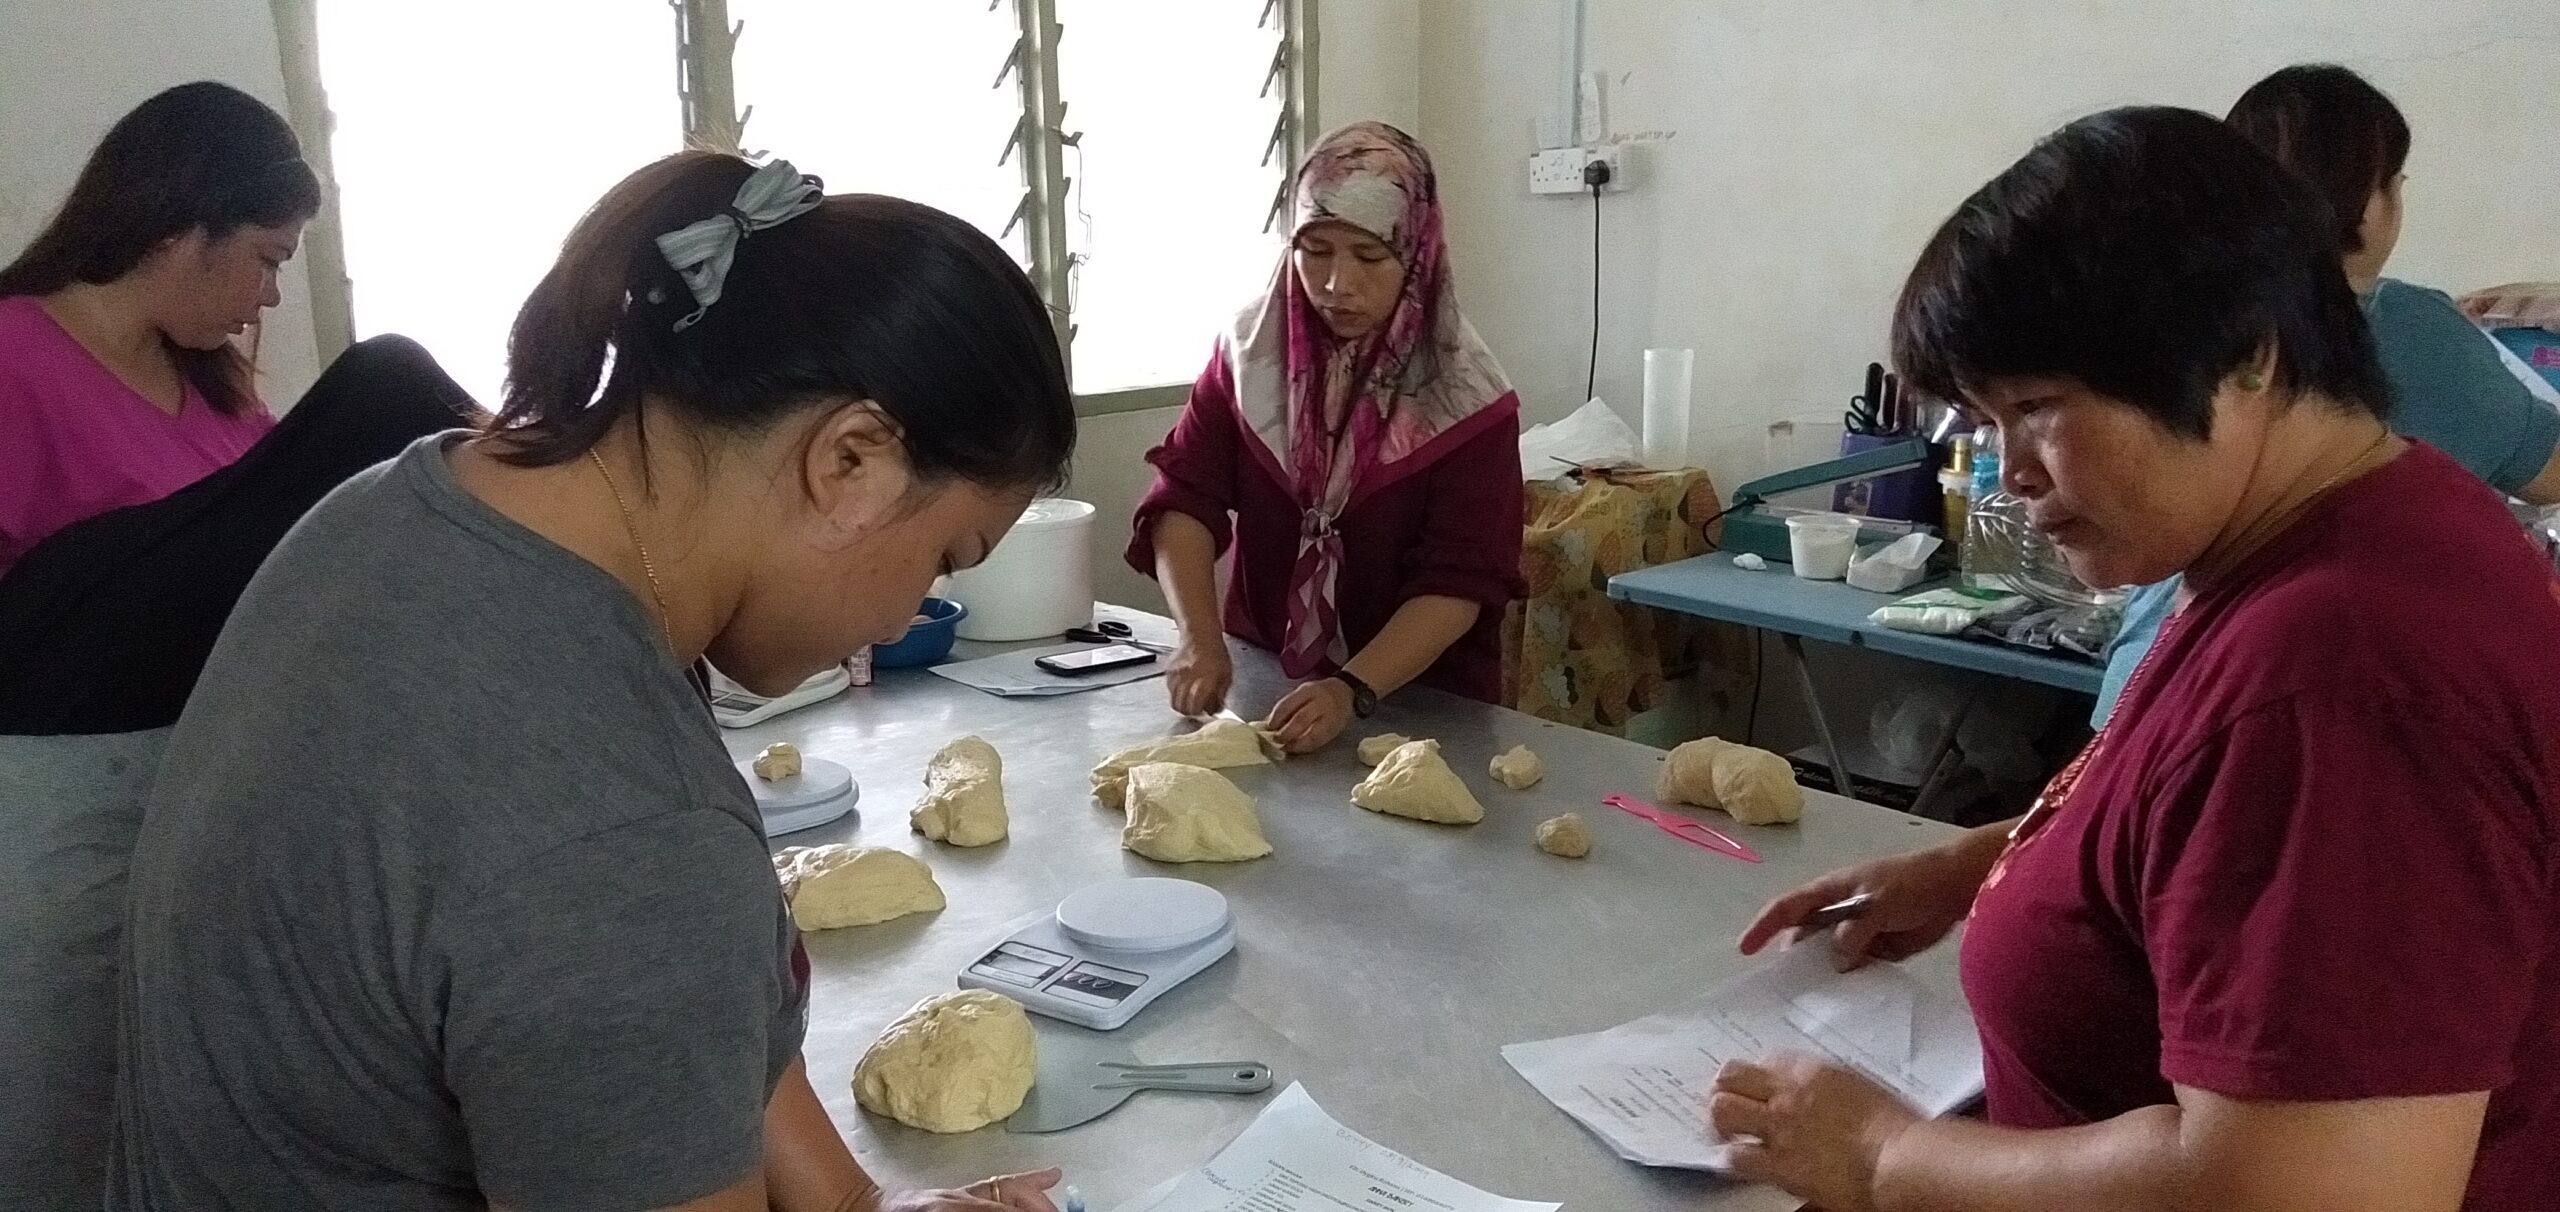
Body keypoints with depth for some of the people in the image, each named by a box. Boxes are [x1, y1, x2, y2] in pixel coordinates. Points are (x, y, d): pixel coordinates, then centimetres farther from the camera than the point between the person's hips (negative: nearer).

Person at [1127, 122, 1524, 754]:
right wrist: (1201, 640, -20)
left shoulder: (1464, 398, -9)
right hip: (1262, 686, 3)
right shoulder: (1250, 353, 0)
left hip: (1420, 706, -2)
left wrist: (1353, 690, -27)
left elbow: (1459, 582, -13)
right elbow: (1185, 499, -5)